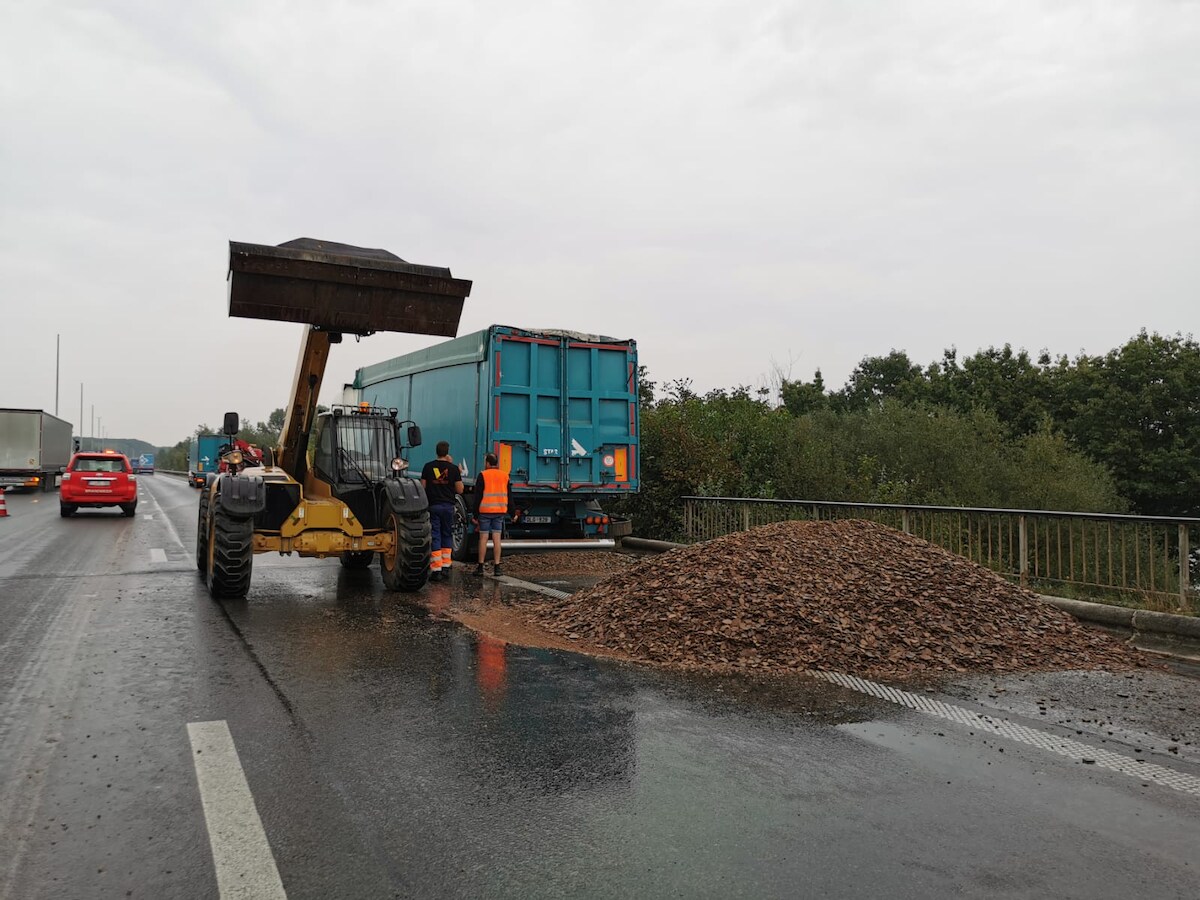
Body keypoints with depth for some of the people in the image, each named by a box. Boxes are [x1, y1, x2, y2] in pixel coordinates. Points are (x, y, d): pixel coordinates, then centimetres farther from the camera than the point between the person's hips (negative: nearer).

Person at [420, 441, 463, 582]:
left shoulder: (428, 466, -1)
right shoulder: (453, 468, -2)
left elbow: (422, 487, 1)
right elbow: (459, 490, -1)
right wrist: (459, 475, 12)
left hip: (432, 506, 0)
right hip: (448, 506, 0)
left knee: (435, 537, 2)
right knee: (447, 536, 14)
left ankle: (436, 571, -2)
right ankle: (446, 568, 14)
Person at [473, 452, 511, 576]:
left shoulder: (483, 475, -5)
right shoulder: (505, 476, 9)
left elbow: (478, 496, -5)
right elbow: (509, 496, 11)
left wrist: (475, 515, -1)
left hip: (485, 511, -3)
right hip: (500, 512, 3)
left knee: (483, 538, 2)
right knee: (497, 539, 4)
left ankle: (480, 567, 5)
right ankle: (497, 567, 2)